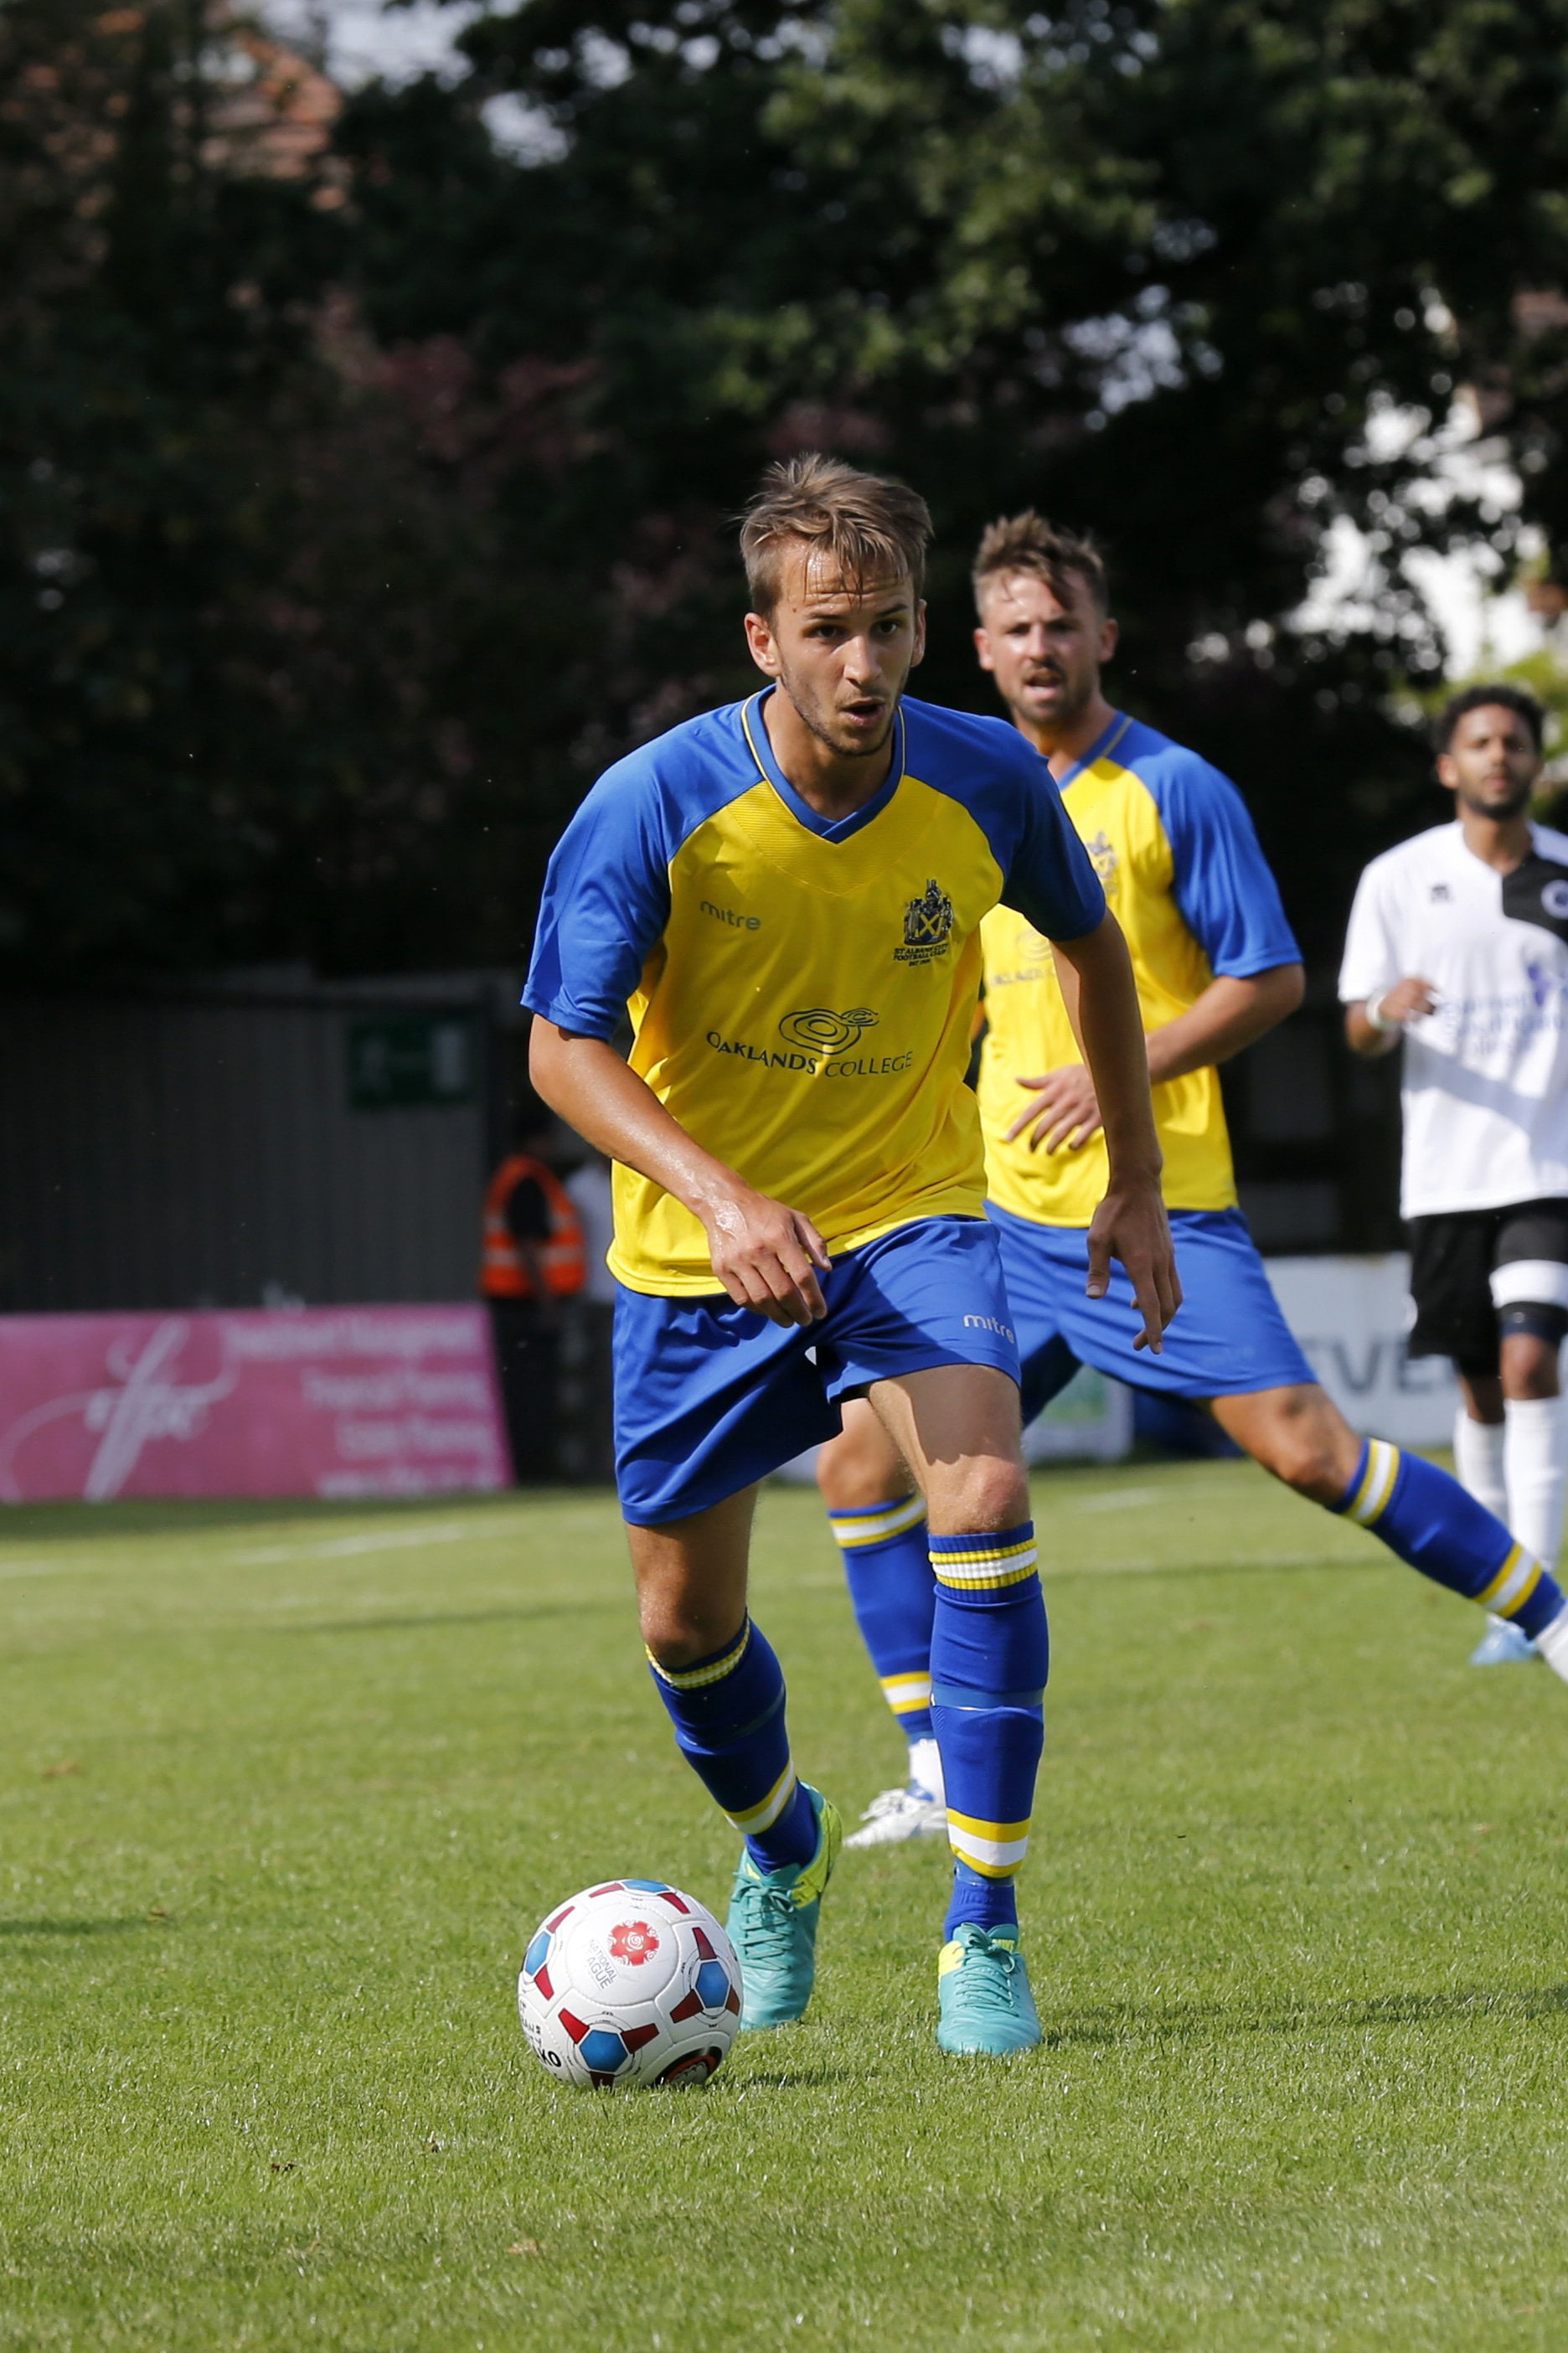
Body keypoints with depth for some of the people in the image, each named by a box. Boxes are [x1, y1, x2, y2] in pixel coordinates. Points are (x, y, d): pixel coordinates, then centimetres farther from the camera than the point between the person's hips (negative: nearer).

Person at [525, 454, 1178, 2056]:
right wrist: (721, 1195, -32)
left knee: (983, 1500, -25)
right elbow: (565, 1047, -17)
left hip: (908, 1214, 0)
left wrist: (1134, 1179, 8)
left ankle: (984, 1935, -17)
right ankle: (782, 1852, 44)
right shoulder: (654, 806, -21)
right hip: (700, 1250, 0)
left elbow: (1087, 942, 7)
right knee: (684, 1620, 9)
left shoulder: (984, 784, -14)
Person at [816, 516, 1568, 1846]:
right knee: (864, 1461, -2)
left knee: (1303, 1444, -16)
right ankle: (940, 1774, 6)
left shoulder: (1173, 791, -6)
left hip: (1158, 1206, -6)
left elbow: (1270, 979, -7)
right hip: (1007, 1216, 6)